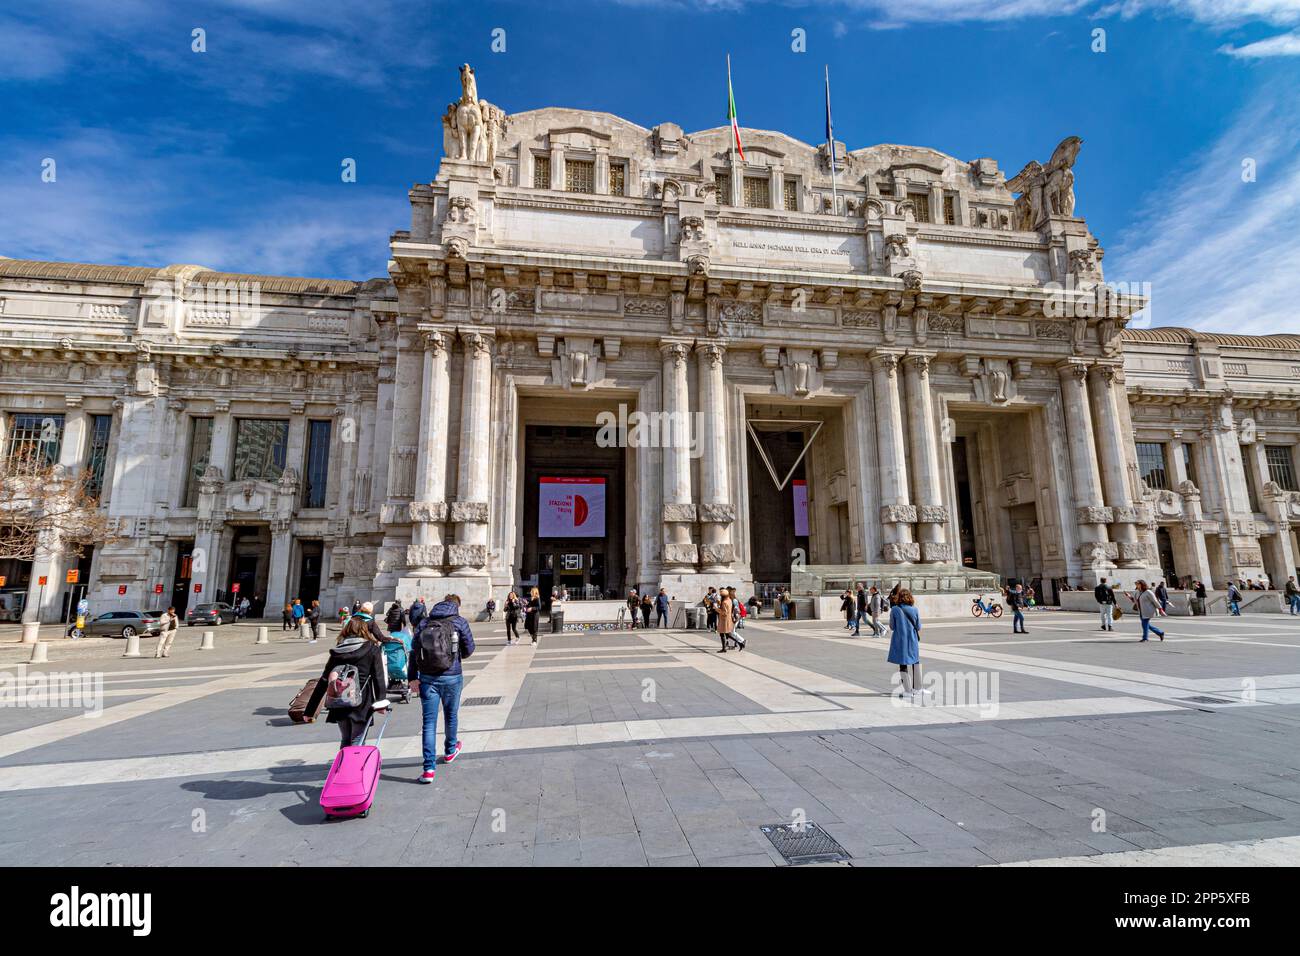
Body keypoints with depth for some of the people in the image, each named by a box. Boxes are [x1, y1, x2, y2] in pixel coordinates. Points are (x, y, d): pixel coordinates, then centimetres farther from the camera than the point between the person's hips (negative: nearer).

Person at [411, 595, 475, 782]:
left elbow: (414, 651, 2)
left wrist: (413, 677, 5)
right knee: (450, 716, 20)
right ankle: (450, 751, 41)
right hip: (451, 677, -1)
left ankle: (429, 768, -1)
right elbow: (469, 649, 0)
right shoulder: (459, 622, -4)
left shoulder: (425, 623, 4)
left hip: (427, 678, 1)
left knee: (429, 722, 3)